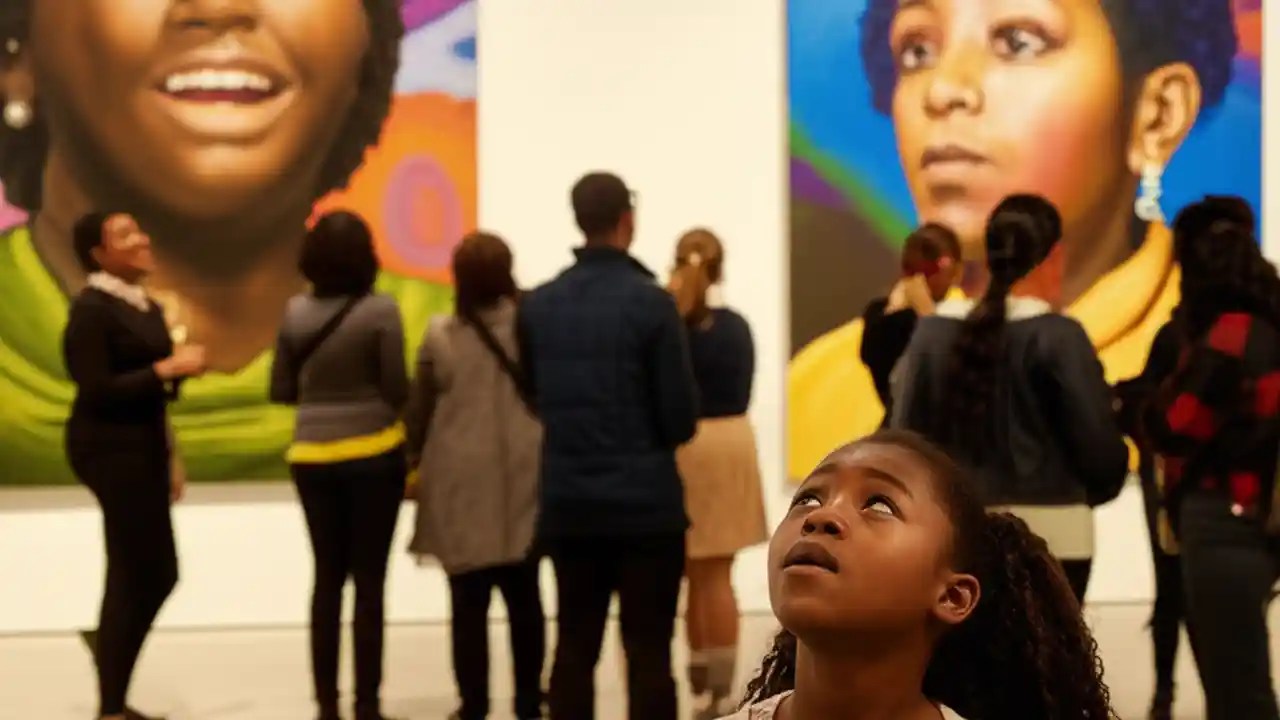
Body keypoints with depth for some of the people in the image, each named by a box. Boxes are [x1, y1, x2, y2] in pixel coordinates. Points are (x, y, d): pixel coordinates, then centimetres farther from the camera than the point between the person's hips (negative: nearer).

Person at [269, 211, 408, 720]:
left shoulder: (296, 312, 1)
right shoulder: (380, 310, -11)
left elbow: (281, 391, 5)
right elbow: (397, 390, -10)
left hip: (313, 457, 4)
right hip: (373, 455, -4)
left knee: (327, 579, 12)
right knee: (369, 582, 2)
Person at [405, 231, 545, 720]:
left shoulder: (440, 335, -4)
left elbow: (418, 411, 2)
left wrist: (415, 457, 19)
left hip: (460, 482, -1)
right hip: (522, 478, 2)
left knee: (469, 600, 3)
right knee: (524, 597, 10)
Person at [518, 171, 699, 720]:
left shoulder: (537, 305, 3)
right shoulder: (651, 302, -11)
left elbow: (534, 398, 10)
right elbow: (682, 417, -10)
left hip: (567, 501, 5)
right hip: (646, 501, -4)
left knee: (574, 646, 10)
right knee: (648, 651, 0)